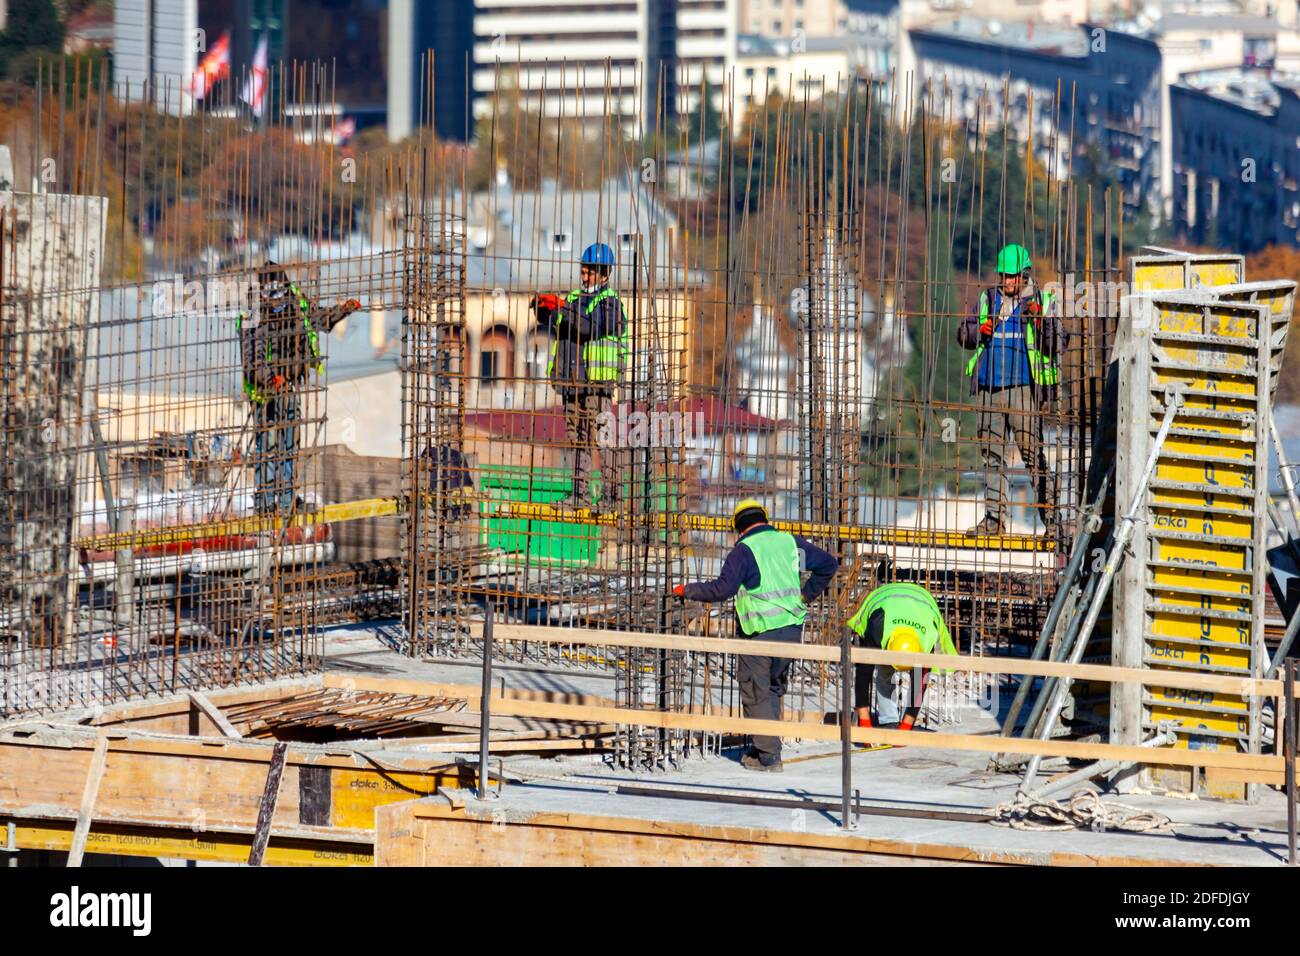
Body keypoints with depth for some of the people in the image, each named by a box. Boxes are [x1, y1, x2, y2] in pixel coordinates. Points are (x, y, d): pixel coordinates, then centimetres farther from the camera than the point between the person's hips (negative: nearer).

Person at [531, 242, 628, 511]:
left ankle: (611, 494, -10)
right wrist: (542, 310, -5)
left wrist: (562, 307, -28)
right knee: (578, 438, 8)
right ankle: (580, 492, 10)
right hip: (572, 381, 7)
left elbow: (592, 326, -21)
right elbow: (551, 326, 14)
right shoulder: (575, 298, 18)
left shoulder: (610, 302, -4)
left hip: (597, 381, -7)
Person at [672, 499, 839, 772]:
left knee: (755, 693, 2)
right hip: (792, 628, 6)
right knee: (774, 688, 19)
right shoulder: (790, 542, 9)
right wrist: (807, 594, 23)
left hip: (761, 631, -6)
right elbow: (829, 564, 16)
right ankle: (766, 747, 22)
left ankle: (768, 756, 0)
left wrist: (688, 591, -3)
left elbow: (723, 588, -16)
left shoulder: (744, 549, -8)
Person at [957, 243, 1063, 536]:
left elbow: (1058, 345, -1)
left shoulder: (1042, 302, 3)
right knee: (992, 454, 7)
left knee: (1032, 451, -10)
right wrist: (979, 330, -3)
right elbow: (963, 334, 18)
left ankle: (1051, 514, -6)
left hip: (1023, 385, -5)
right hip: (989, 386, 5)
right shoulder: (988, 299, 14)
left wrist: (1042, 322, -18)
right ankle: (994, 517, 12)